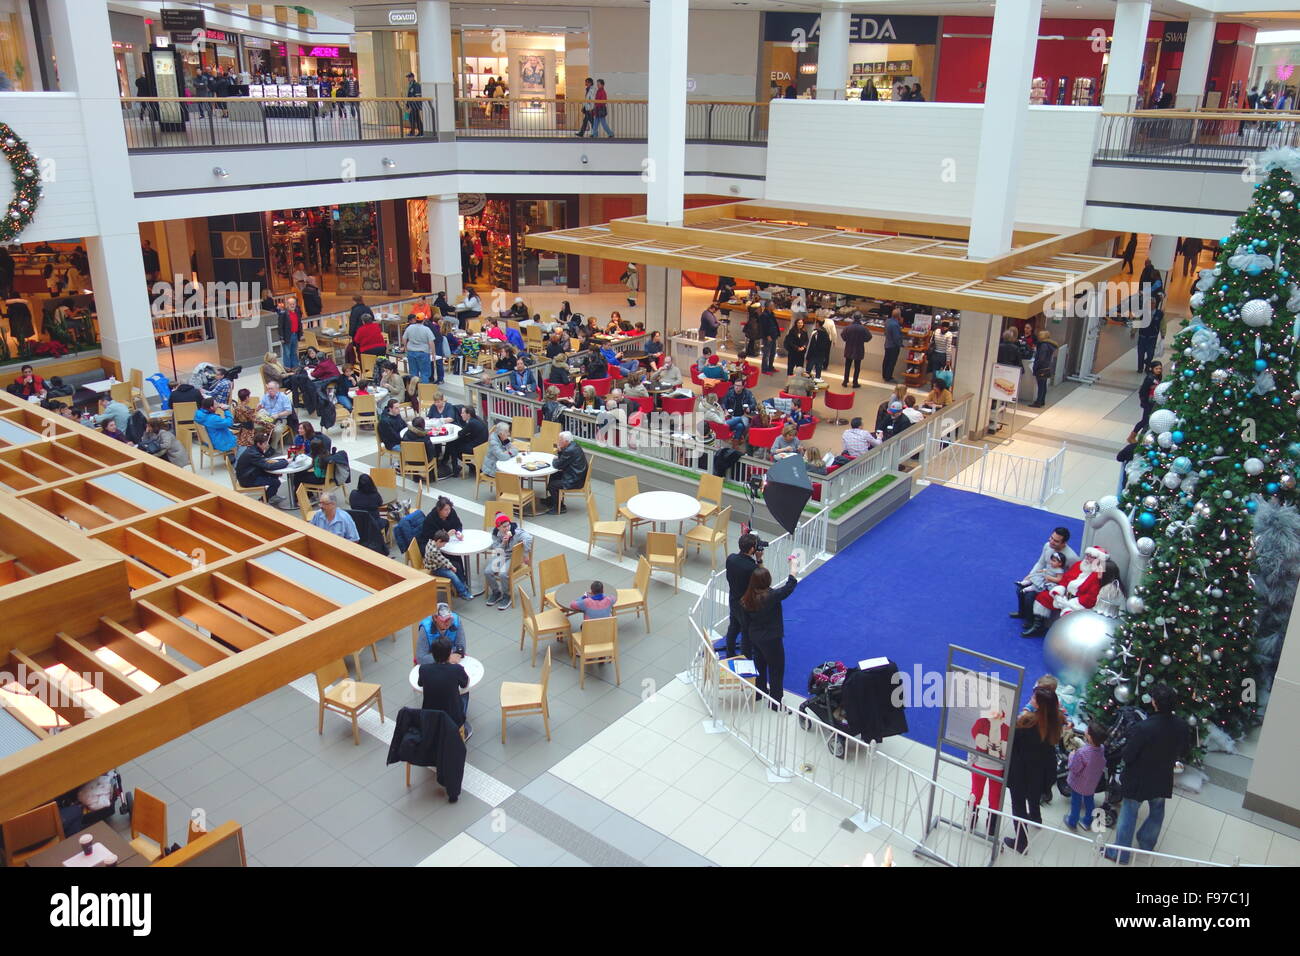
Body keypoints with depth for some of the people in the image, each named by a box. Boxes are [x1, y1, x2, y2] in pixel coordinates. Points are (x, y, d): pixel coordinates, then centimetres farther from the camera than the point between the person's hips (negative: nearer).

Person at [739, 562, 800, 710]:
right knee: (777, 670, 11)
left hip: (755, 638, 6)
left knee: (760, 665, 27)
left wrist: (750, 639, 16)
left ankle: (760, 690, 47)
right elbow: (790, 585, -22)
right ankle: (775, 702, 22)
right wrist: (793, 564, -9)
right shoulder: (772, 597, -30)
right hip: (771, 640, -6)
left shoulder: (747, 599, -11)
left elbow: (746, 623, 1)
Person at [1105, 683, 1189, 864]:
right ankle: (1146, 845, 47)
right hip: (1163, 780, 5)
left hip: (1138, 780, -5)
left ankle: (1120, 853, 25)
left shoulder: (1143, 728, -33)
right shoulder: (1181, 727, -15)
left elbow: (1127, 755, -22)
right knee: (1156, 812, 27)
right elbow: (1181, 752, 3)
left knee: (1128, 815, 12)